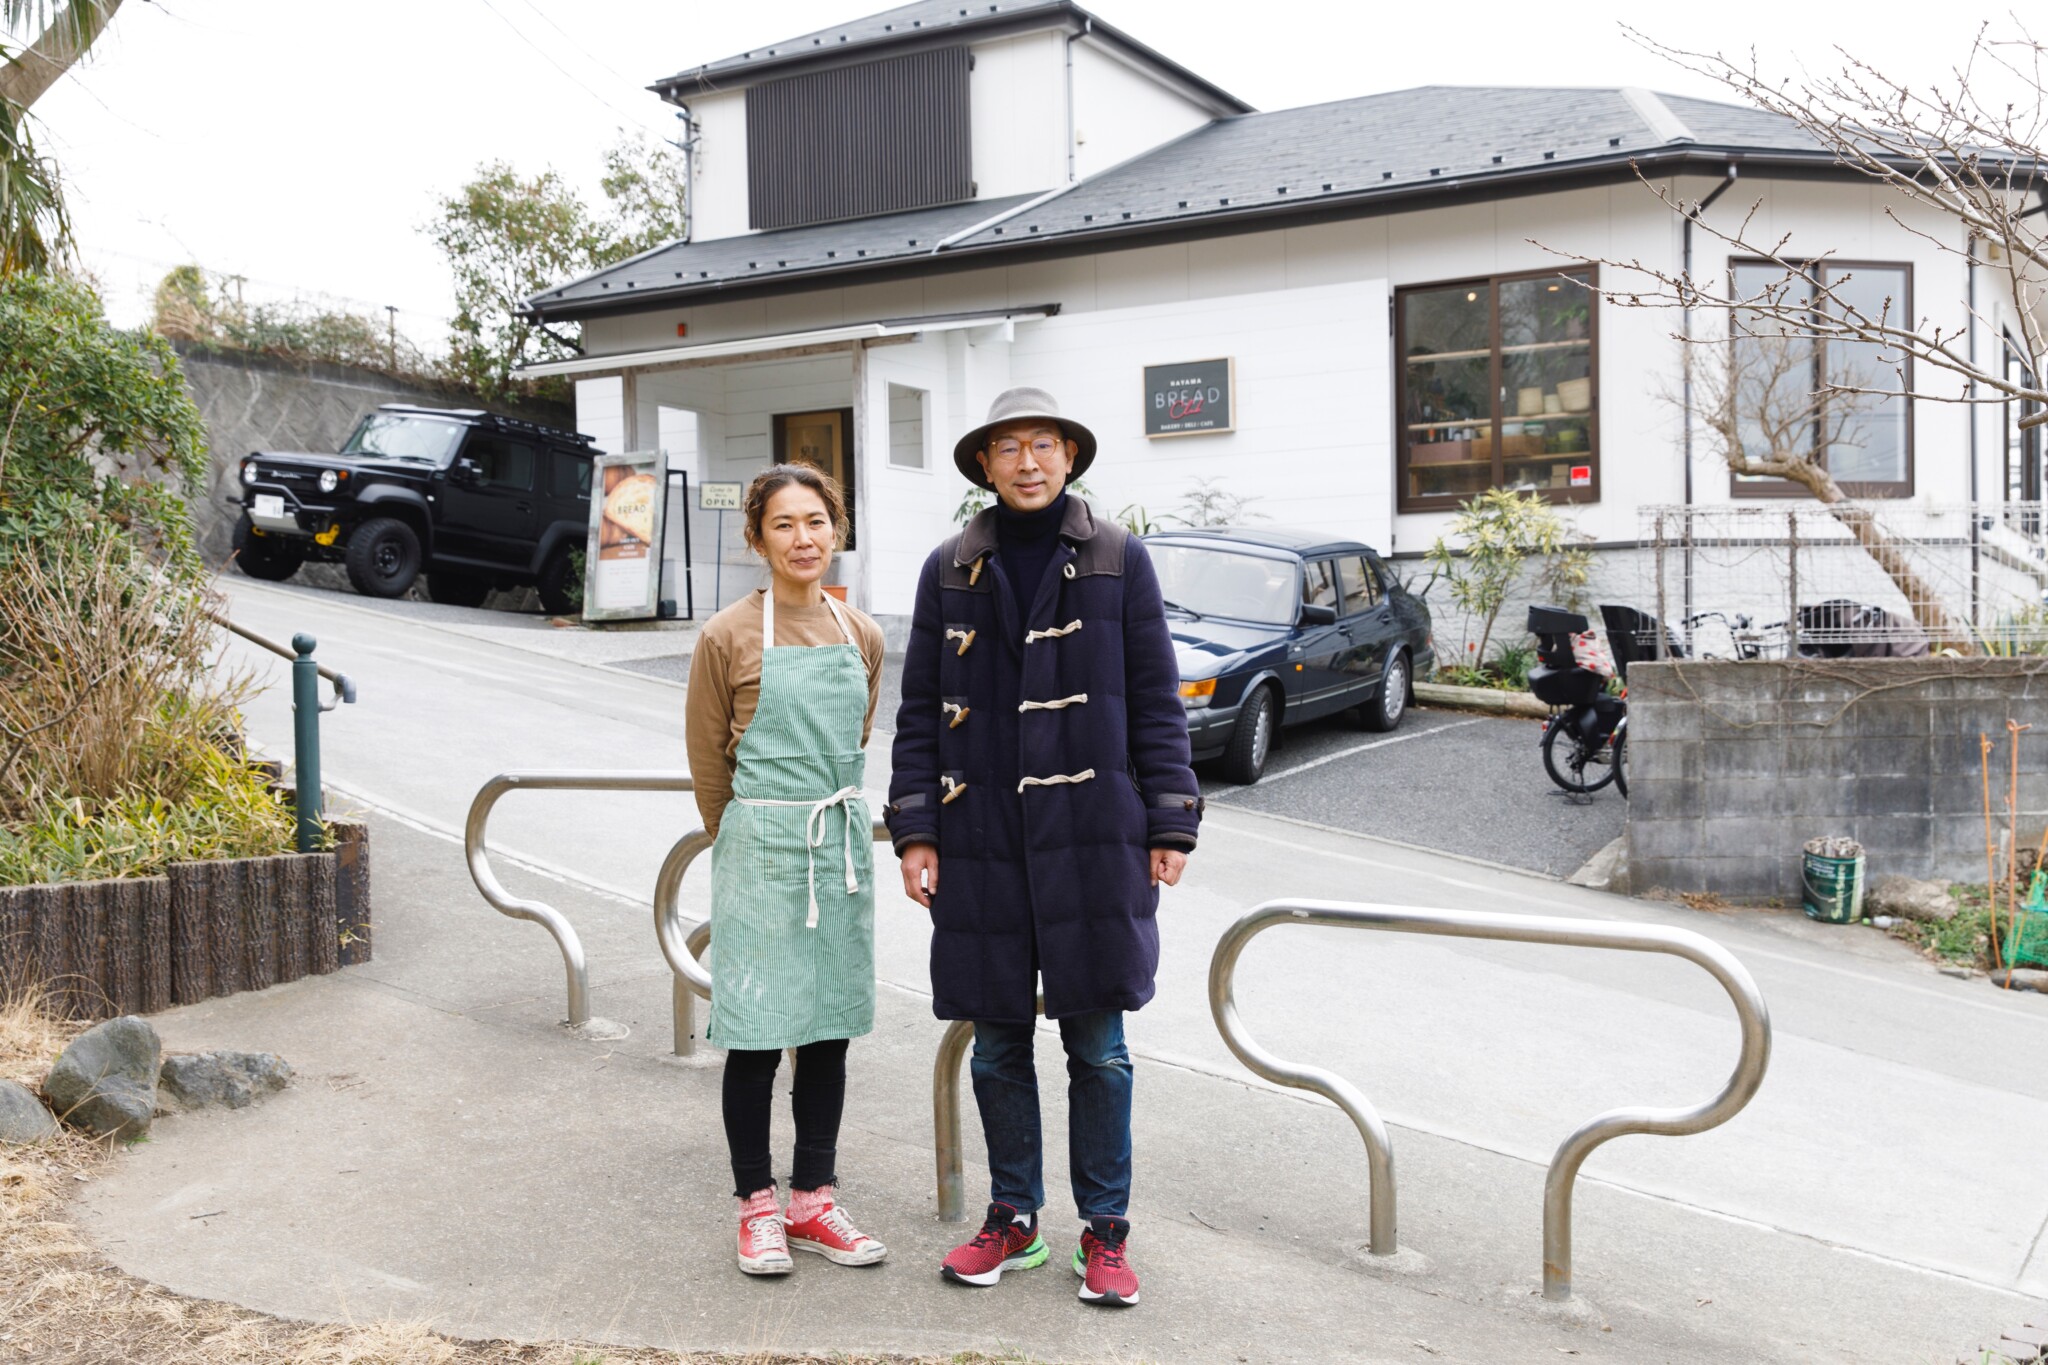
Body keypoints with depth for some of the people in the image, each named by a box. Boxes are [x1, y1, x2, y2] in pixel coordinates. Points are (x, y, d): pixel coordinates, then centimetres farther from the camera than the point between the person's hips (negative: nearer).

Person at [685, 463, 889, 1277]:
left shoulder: (861, 637, 6)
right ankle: (757, 1208, 18)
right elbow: (708, 760, 1)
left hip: (842, 847, 4)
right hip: (761, 852, -4)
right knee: (755, 1034, 2)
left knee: (829, 1028, 10)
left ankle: (814, 1202, 23)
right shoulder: (728, 638, -7)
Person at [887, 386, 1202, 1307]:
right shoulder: (949, 570, 7)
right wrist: (914, 833, 1)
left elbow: (1156, 703, 2)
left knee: (1097, 1046, 5)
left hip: (1092, 841, -2)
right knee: (997, 1043, 11)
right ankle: (1013, 1221, 27)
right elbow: (919, 711, 8)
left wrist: (1170, 828, -3)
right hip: (981, 843, 2)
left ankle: (1104, 1232, 20)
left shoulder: (1119, 561, 2)